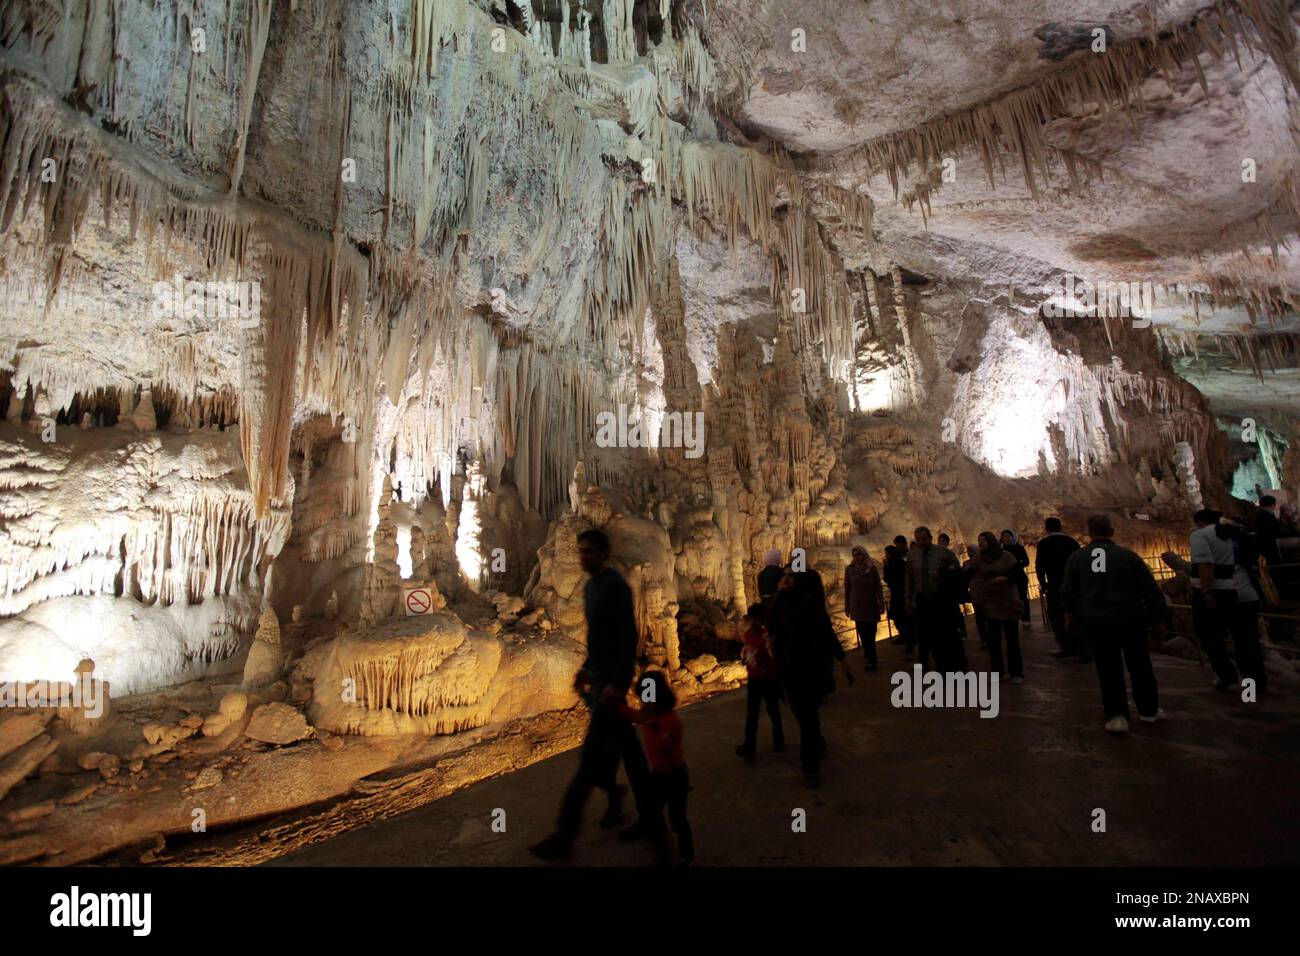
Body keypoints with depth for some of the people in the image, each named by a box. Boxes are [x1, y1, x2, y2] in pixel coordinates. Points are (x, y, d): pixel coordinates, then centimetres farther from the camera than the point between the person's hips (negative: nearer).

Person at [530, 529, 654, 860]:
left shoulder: (615, 586, -16)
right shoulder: (591, 587, 12)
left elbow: (628, 637, -20)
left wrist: (618, 682, -24)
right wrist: (585, 668, 18)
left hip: (611, 681, -9)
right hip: (596, 678, 9)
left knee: (591, 755, -4)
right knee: (625, 747, 17)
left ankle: (565, 835, 5)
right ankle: (648, 815, 30)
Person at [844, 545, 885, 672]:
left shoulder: (872, 568, -5)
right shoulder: (849, 569, -2)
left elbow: (878, 587, -1)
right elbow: (847, 589, 4)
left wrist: (881, 605, -4)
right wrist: (847, 607, 7)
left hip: (871, 605, -1)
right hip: (857, 606, 1)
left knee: (870, 633, -3)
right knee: (863, 633, 2)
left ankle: (871, 659, 8)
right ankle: (871, 660, 19)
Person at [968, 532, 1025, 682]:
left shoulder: (1005, 555, -8)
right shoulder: (978, 558, 2)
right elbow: (968, 575, 1)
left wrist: (1005, 579, -22)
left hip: (1008, 602, -3)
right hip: (990, 603, 3)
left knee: (1012, 638, 0)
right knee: (993, 639, 5)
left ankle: (1016, 673, 10)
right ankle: (996, 672, 14)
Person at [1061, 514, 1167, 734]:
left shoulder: (1076, 558, -1)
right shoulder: (1128, 556, -4)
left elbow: (1068, 592, 5)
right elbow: (1151, 590, -2)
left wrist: (1070, 613, 22)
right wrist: (1158, 620, 7)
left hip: (1094, 623, 0)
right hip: (1130, 620, 0)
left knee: (1108, 669, 7)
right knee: (1139, 666, 17)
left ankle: (1116, 716, 3)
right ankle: (1148, 710, 29)